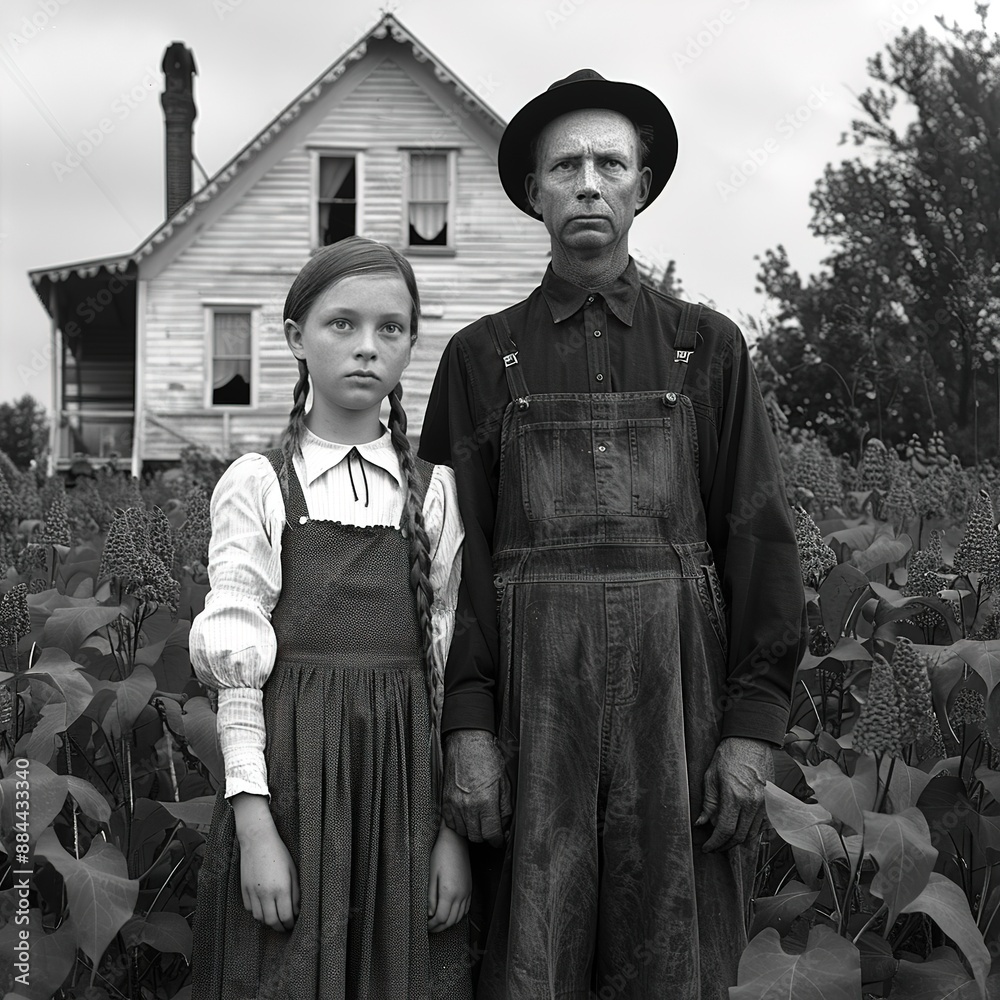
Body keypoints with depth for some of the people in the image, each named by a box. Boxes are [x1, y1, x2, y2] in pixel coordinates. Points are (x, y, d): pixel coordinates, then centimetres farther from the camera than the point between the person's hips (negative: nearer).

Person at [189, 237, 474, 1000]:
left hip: (408, 772, 2)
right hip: (291, 769, -1)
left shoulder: (437, 491, 4)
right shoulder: (256, 486, 0)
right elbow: (236, 664, -4)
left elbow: (452, 663, 3)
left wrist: (454, 826, -2)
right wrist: (253, 823, -10)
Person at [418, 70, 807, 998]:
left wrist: (752, 725, -4)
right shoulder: (481, 357, 9)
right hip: (532, 686, 0)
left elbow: (757, 536, 4)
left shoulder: (707, 347, 9)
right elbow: (455, 549, 4)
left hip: (677, 684, 0)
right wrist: (467, 726, -6)